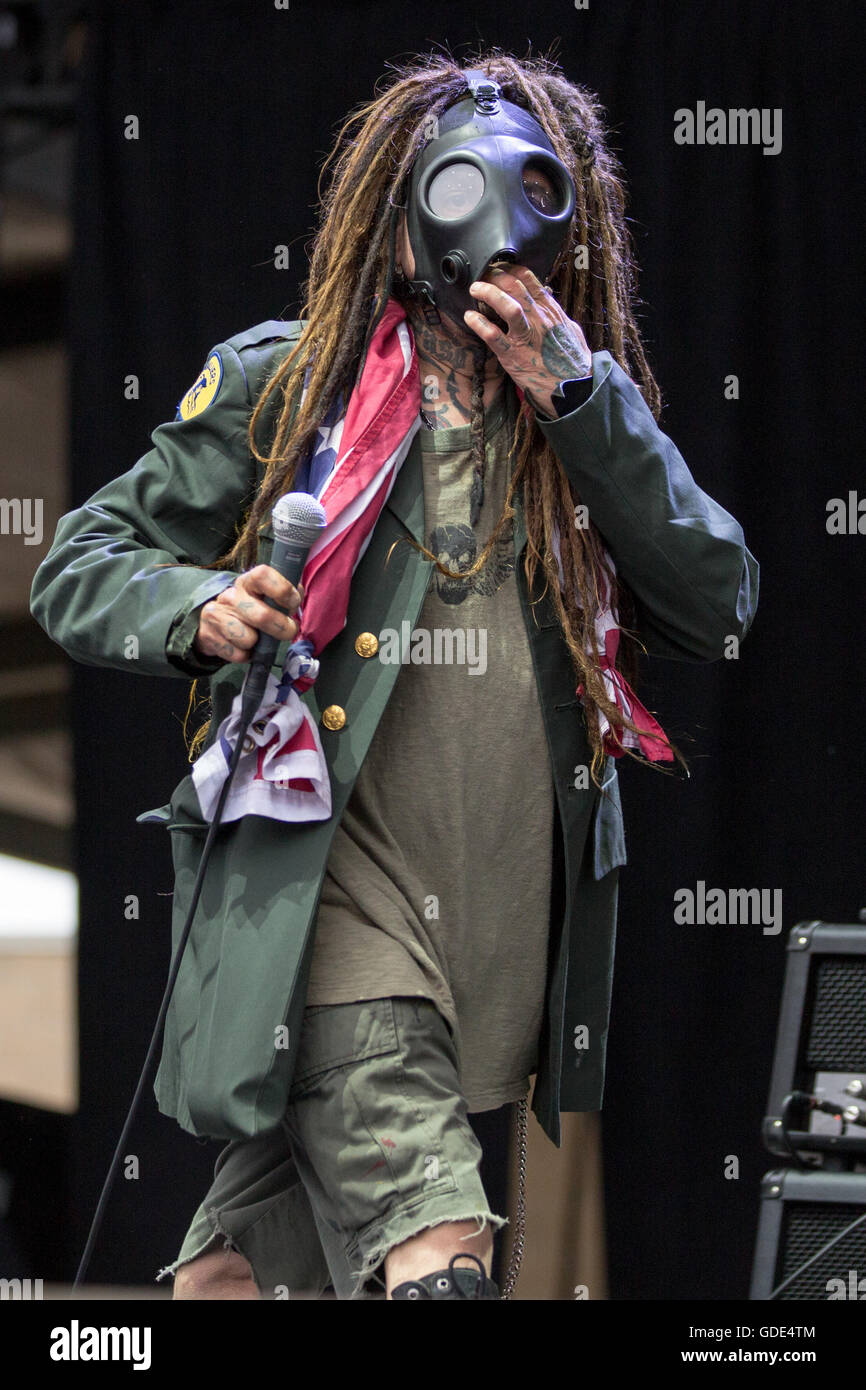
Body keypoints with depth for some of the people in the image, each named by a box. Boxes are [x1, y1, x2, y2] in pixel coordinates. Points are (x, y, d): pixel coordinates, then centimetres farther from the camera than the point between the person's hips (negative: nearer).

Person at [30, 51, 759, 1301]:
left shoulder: (592, 410, 13)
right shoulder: (284, 386, 3)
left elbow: (718, 607, -1)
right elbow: (80, 569, 6)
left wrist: (583, 401, -8)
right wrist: (196, 611, -16)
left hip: (512, 907, 4)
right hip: (333, 890, -4)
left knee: (258, 1255, 13)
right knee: (430, 1256, -22)